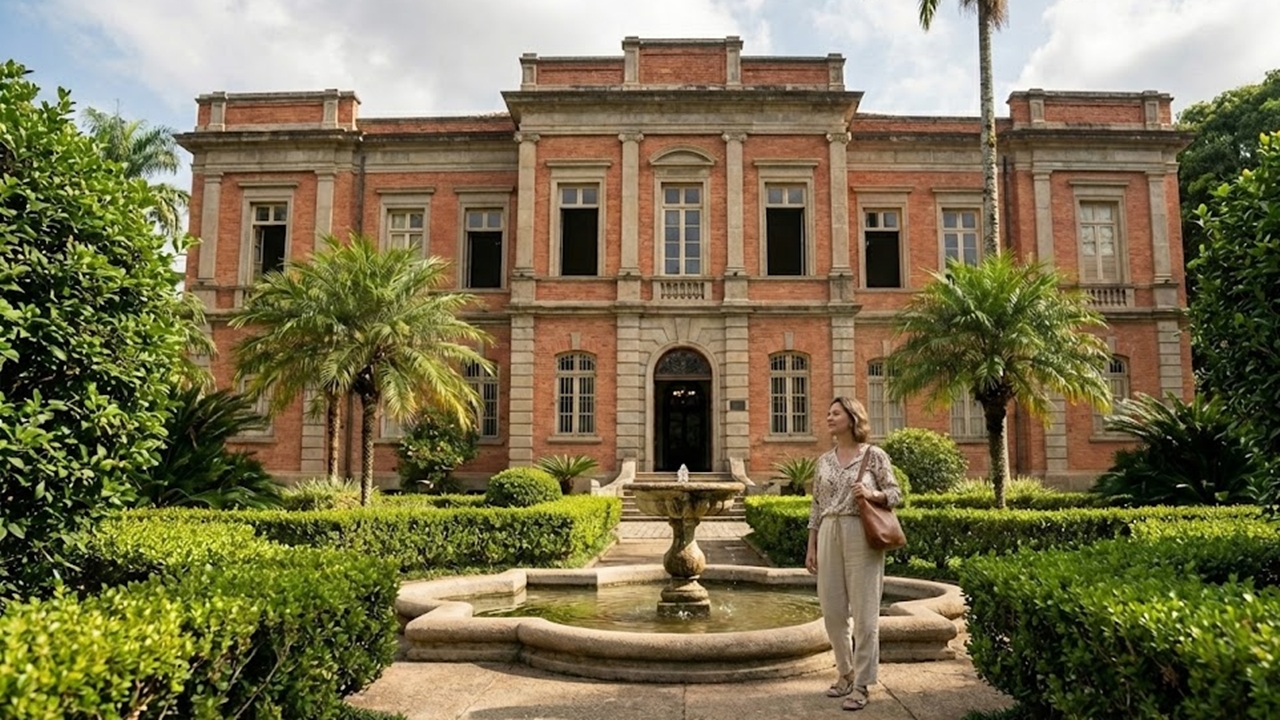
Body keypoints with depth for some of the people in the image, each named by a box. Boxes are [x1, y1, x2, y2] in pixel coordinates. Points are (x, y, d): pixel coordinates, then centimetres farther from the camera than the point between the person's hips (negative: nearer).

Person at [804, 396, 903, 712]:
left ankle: (862, 684, 10)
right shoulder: (824, 460, 11)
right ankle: (844, 673, 28)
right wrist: (811, 546, 10)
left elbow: (896, 493, 1)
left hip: (861, 535, -5)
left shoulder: (874, 455, -2)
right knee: (832, 609, 10)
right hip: (829, 536, 5)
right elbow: (816, 506, 13)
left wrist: (872, 494, -19)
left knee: (864, 611, 0)